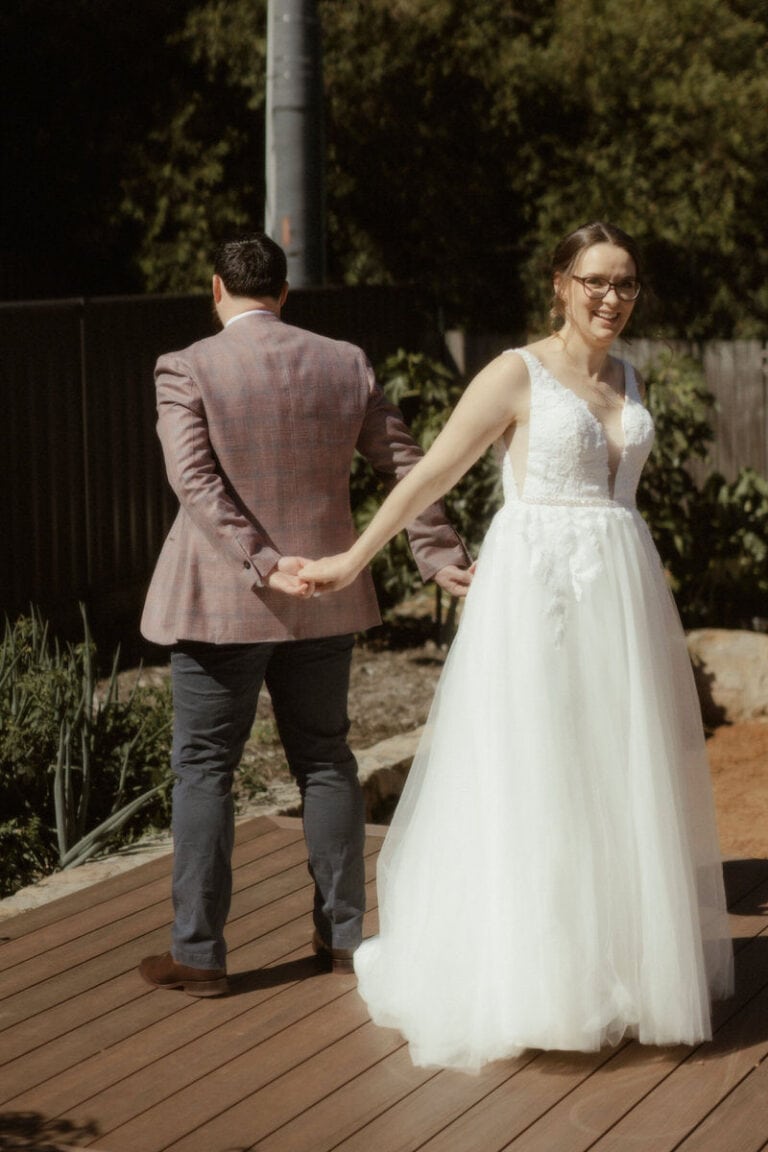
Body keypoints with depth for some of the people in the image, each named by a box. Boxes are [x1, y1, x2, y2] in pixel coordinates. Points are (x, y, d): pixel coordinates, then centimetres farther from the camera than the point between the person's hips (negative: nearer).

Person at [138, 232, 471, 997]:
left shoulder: (188, 370, -9)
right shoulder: (346, 365, 2)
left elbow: (195, 480, -20)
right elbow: (405, 465, 5)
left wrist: (261, 562, -22)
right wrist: (439, 555, 13)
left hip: (221, 602, -4)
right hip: (325, 599, 4)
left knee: (203, 767, 5)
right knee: (325, 759, 14)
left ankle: (198, 954, 7)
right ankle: (343, 937, 20)